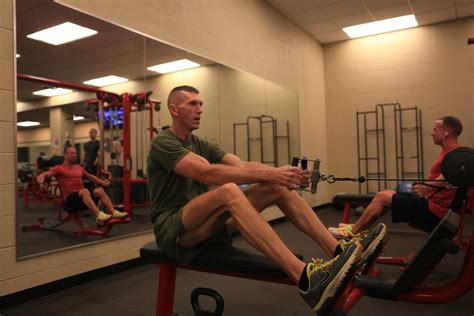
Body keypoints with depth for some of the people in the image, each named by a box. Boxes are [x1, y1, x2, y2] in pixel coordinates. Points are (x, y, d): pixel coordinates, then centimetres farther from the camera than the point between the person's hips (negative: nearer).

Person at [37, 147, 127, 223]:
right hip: (70, 197, -6)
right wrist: (41, 179, -30)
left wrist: (102, 182, 32)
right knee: (85, 191, -38)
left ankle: (114, 213, -33)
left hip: (82, 196, 6)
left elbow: (90, 176, 36)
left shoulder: (79, 168, 23)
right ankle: (99, 215, -50)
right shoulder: (59, 168, 4)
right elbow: (44, 175, -6)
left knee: (99, 190, -21)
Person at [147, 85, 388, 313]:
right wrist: (266, 174, -33)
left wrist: (277, 173, -19)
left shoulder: (202, 145, 14)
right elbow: (207, 173, -27)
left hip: (208, 224, 7)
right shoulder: (163, 143, -11)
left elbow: (241, 166, 0)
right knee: (228, 191, -40)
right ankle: (305, 278, -49)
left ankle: (338, 250, -14)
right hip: (174, 231, -7)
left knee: (277, 187, -8)